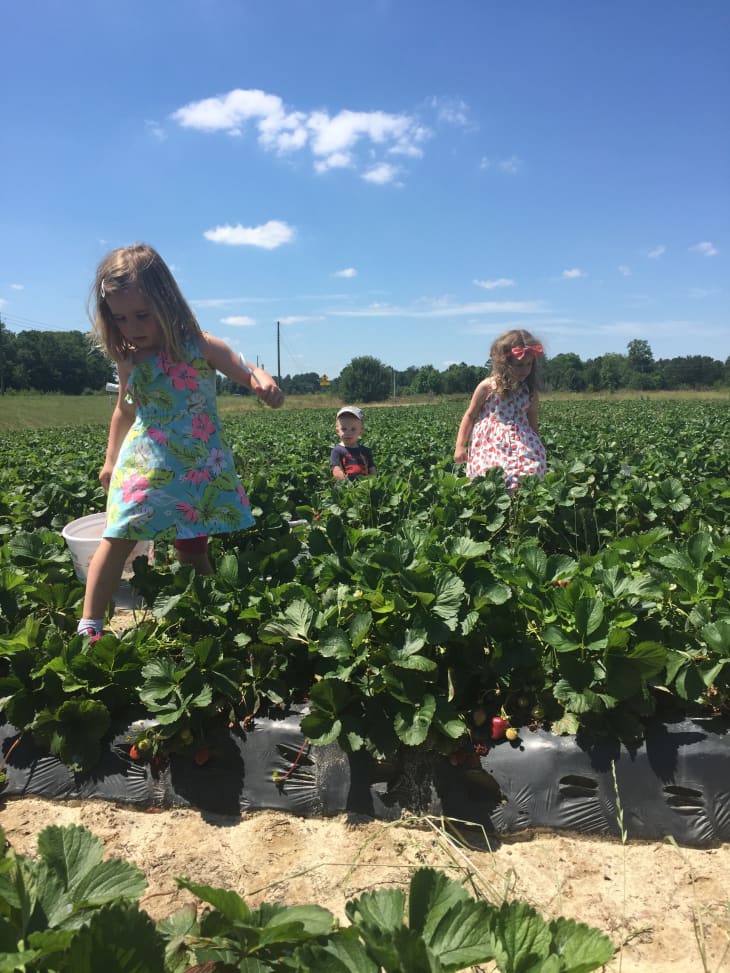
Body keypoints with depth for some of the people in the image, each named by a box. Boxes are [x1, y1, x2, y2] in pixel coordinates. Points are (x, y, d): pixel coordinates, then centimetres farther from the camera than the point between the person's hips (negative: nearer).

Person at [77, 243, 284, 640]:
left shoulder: (200, 347, -7)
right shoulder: (130, 362, 2)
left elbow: (247, 372, -12)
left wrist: (264, 382, -37)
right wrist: (110, 460, 20)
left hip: (200, 468, -1)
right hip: (145, 465, 1)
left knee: (193, 551, 9)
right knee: (118, 539, -8)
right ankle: (89, 626, -1)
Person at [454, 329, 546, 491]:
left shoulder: (529, 391, 7)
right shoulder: (487, 387, -1)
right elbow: (470, 416, 5)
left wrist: (537, 447, 19)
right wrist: (460, 446, 1)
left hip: (522, 447, 3)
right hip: (490, 446, -2)